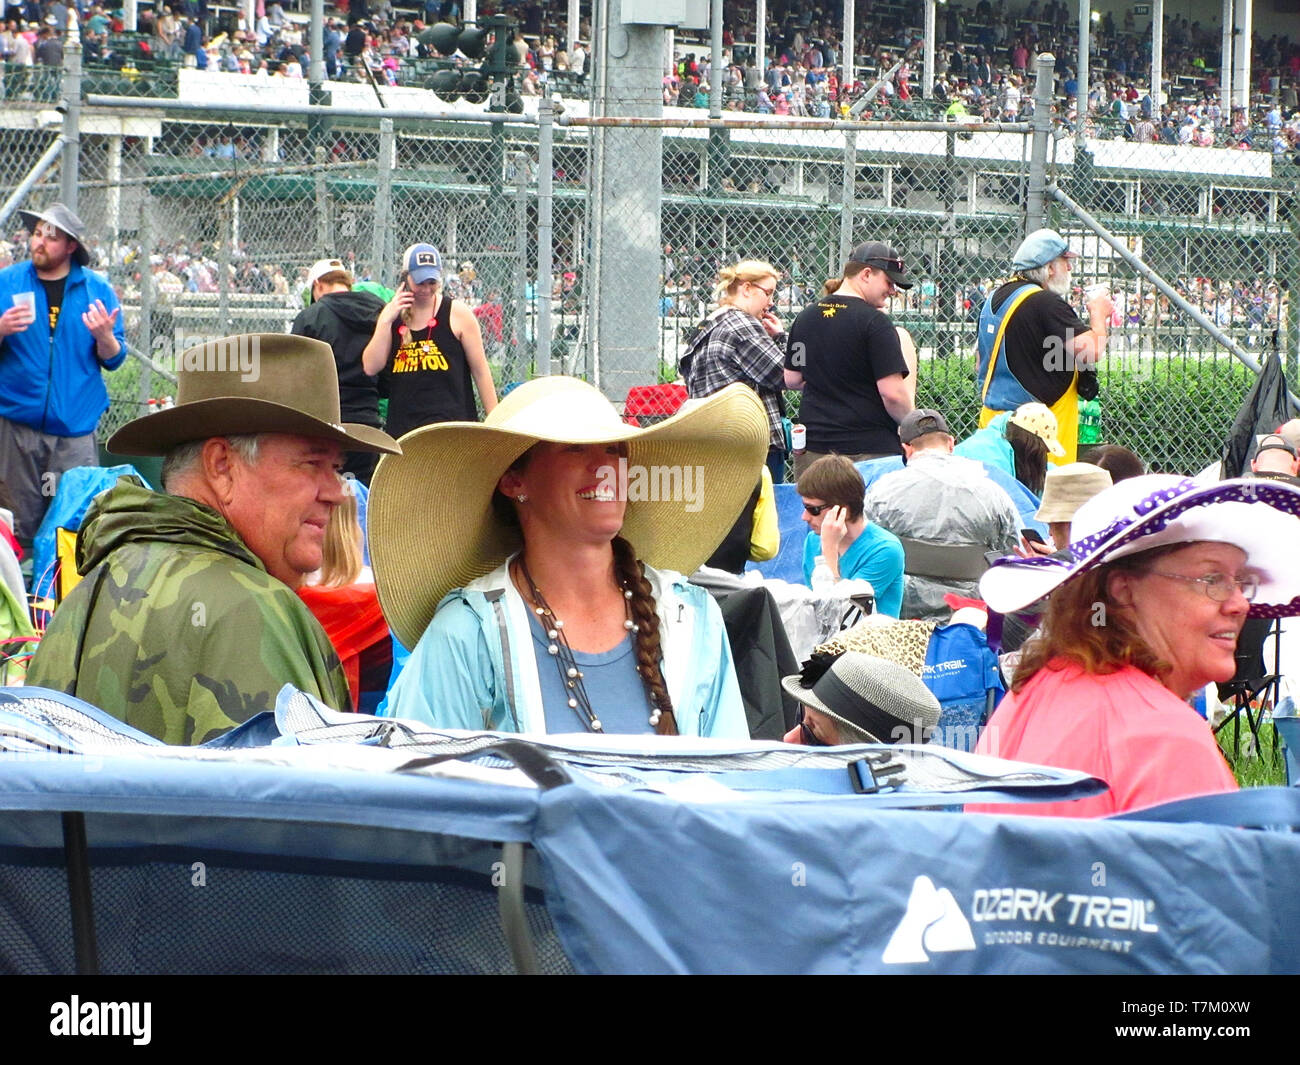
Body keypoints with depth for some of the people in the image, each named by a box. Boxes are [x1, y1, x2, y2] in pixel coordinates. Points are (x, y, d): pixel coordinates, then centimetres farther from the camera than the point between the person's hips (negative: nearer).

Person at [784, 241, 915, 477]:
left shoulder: (805, 317, 10)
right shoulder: (874, 322, -11)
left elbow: (791, 379, 18)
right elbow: (892, 393, -15)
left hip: (812, 448, 7)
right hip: (870, 447, -6)